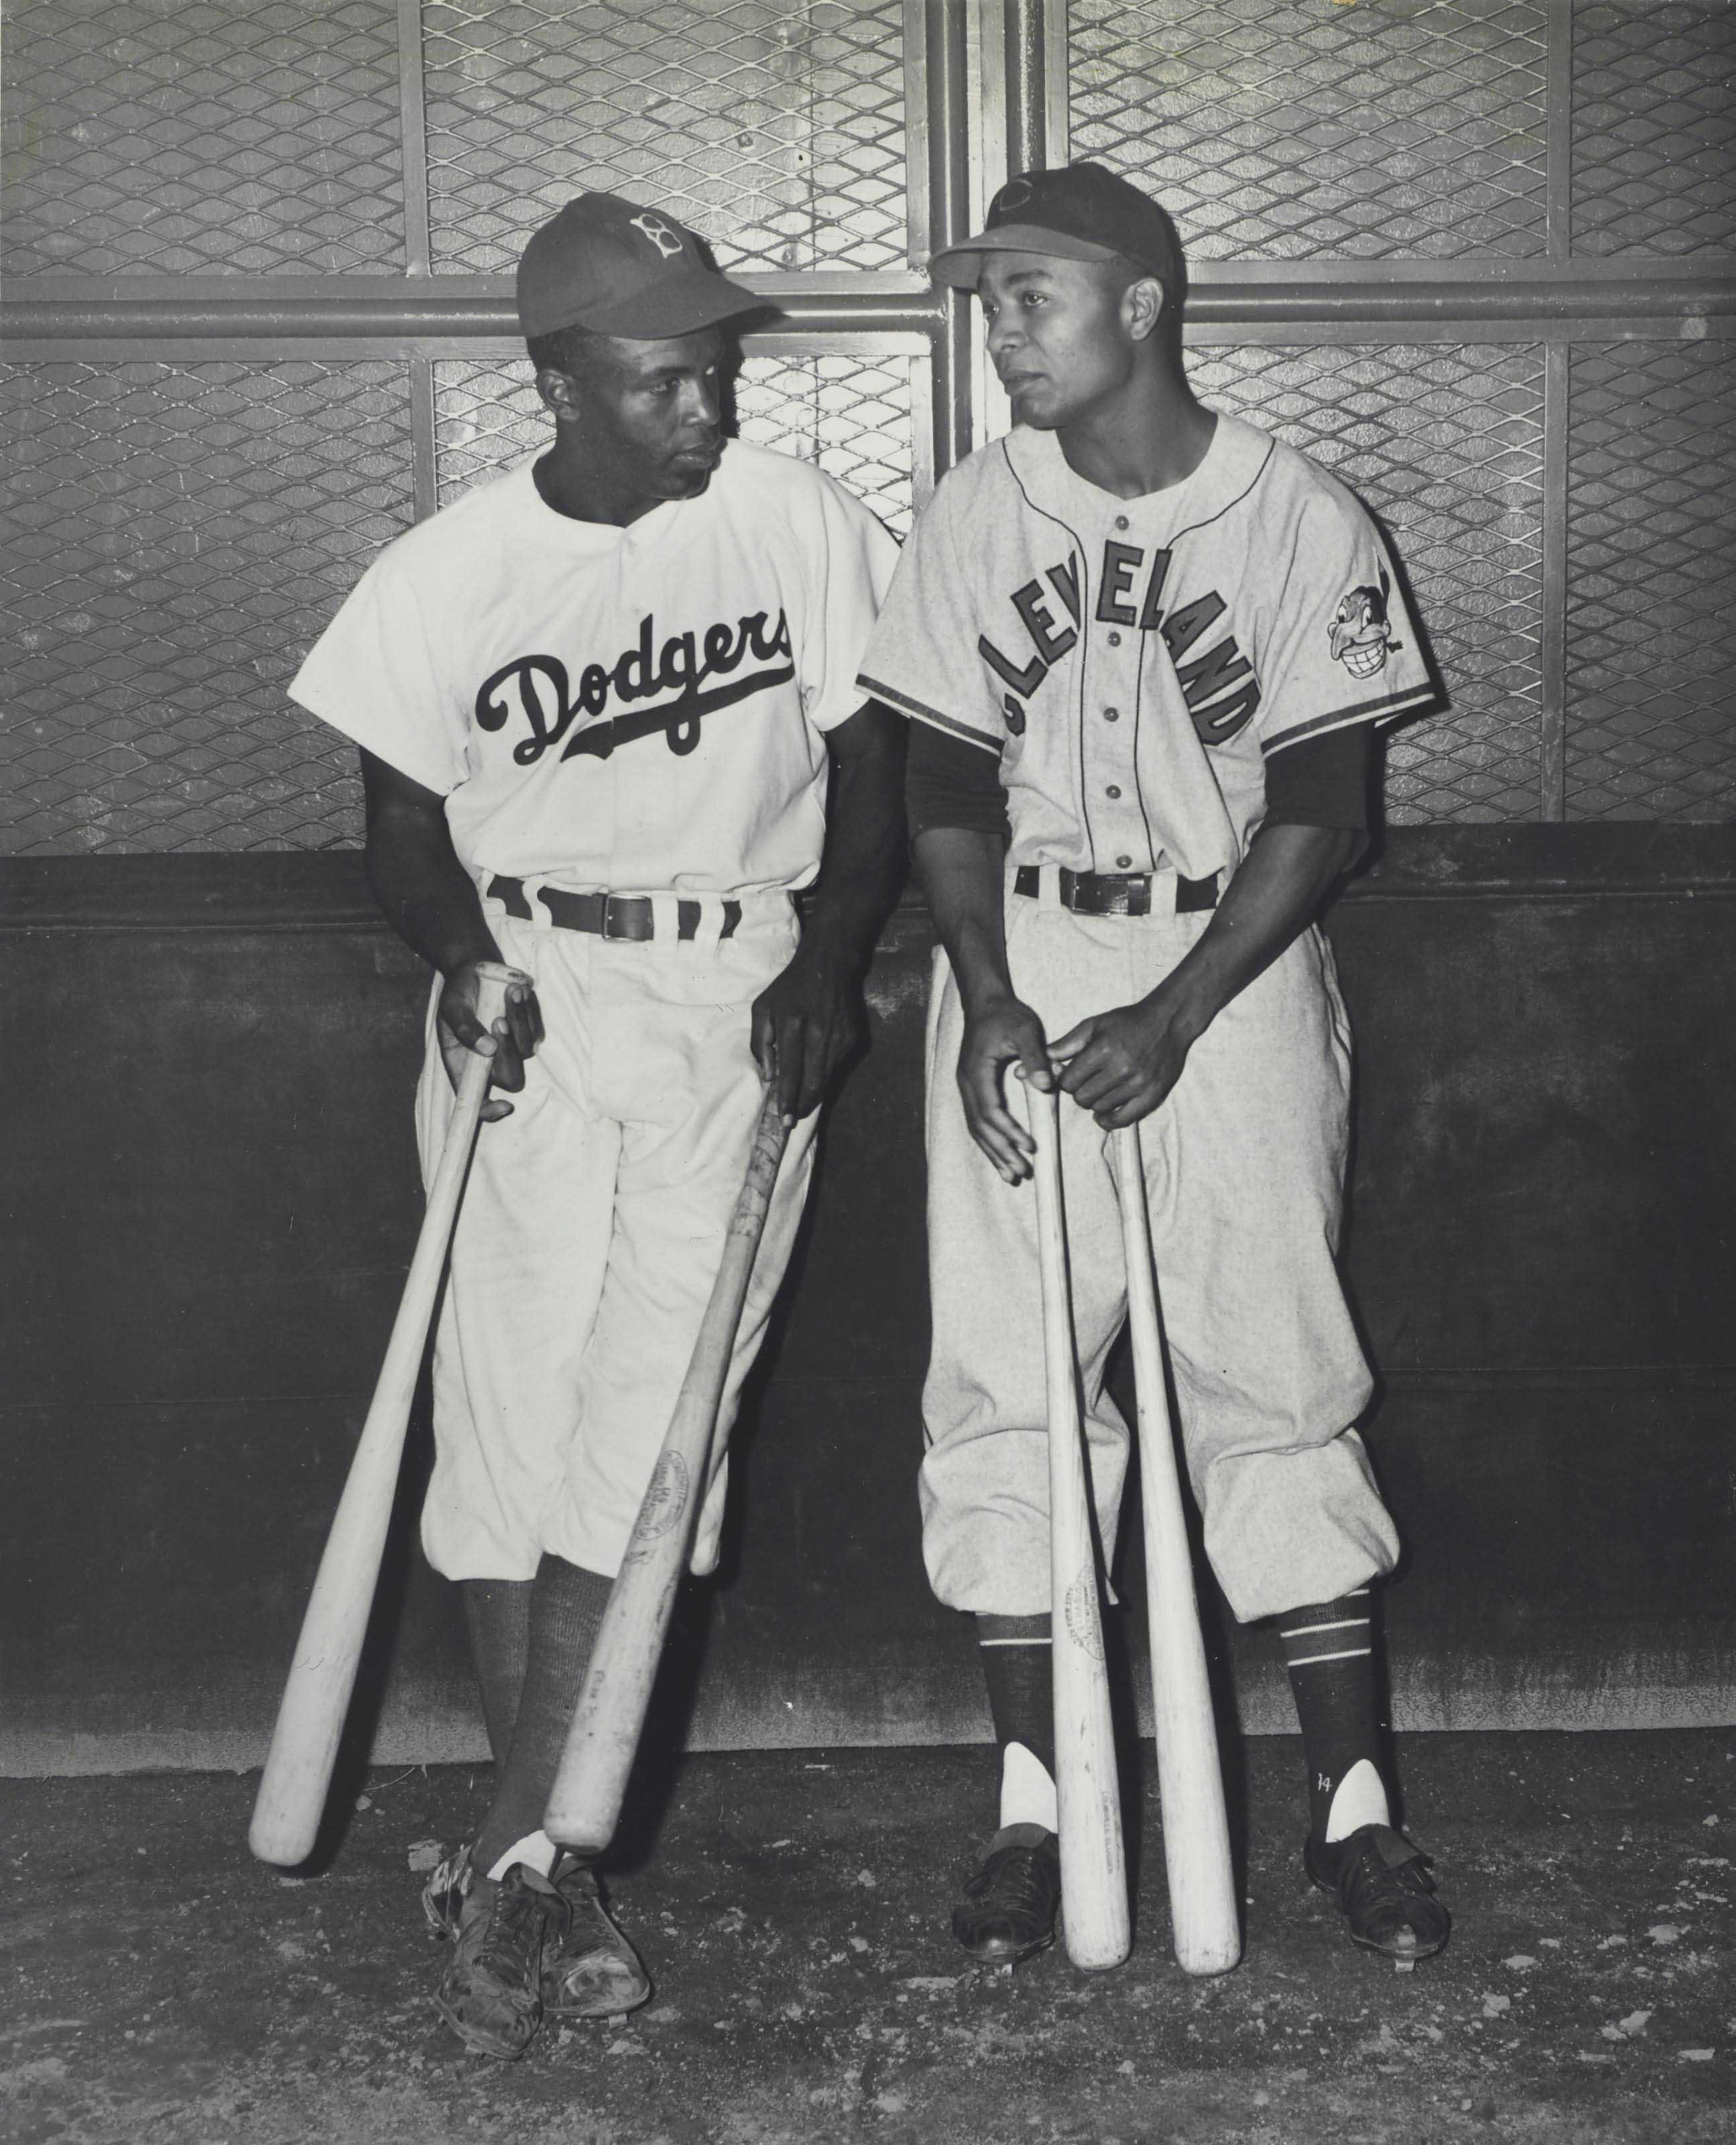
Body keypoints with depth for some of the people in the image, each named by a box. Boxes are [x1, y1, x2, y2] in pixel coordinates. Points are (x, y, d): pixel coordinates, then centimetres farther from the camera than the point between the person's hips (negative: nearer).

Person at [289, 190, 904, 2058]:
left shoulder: (797, 524, 0)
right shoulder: (449, 575, -2)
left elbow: (871, 781, 7)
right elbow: (405, 832, 6)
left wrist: (828, 967, -9)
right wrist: (462, 955, -15)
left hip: (742, 1012, 1)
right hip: (526, 1015, 0)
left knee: (644, 1433, -7)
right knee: (510, 1430, -2)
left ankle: (509, 1865, 0)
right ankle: (546, 1871, 13)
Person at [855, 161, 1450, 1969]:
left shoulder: (1300, 524, -4)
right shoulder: (971, 517, 5)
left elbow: (1322, 812, -5)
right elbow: (948, 786, 5)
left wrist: (1173, 1020, -14)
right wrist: (987, 999, -10)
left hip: (1233, 966, -2)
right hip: (1015, 969, 3)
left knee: (1276, 1380, -1)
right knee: (1003, 1382, 1)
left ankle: (1352, 1804, 9)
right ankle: (1031, 1804, 11)